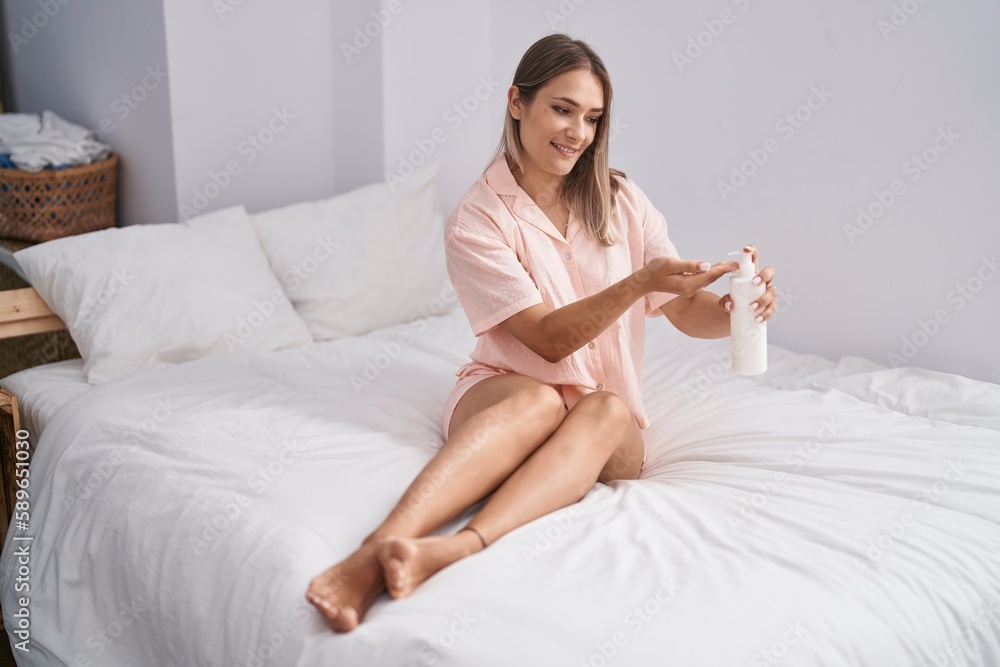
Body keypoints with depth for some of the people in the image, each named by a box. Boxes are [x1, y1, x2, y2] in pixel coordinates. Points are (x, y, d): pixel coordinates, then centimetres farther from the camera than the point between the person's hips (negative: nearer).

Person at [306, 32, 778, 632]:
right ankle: (377, 553, -55)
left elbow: (687, 310, 2)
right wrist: (639, 281, -29)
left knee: (607, 409, -33)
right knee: (539, 402, -38)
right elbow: (549, 339, -15)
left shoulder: (621, 201, 5)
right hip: (504, 389, -3)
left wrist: (738, 310, -22)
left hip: (606, 417, 3)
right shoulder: (477, 222, -7)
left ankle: (458, 548, -52)